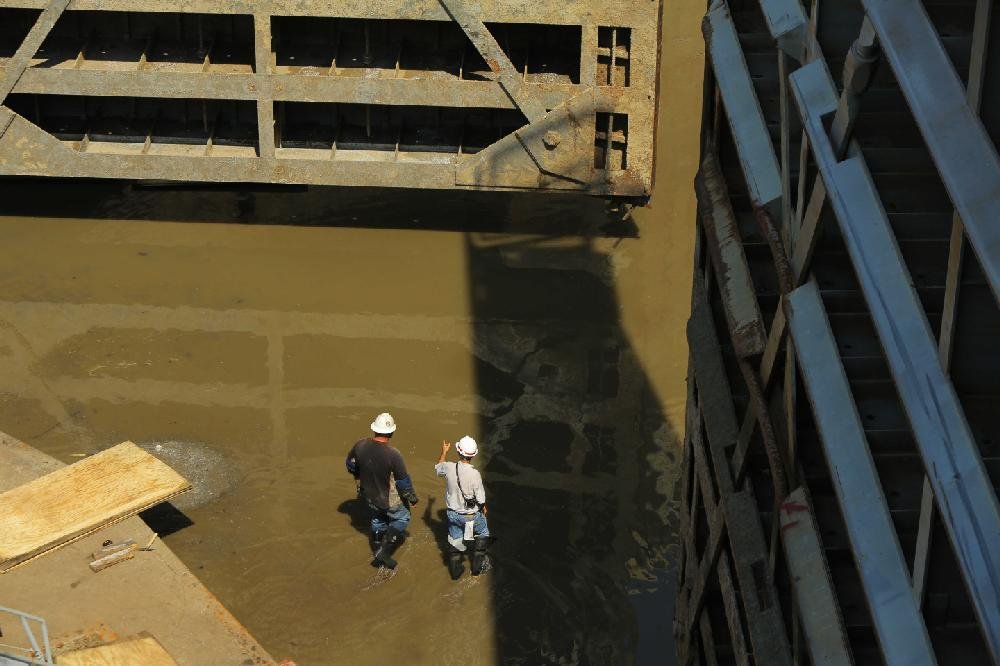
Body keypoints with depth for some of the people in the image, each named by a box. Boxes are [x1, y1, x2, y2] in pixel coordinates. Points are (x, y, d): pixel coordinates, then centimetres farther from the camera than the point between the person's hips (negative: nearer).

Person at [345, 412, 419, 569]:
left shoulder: (360, 445, -17)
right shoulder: (393, 454, -32)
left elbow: (350, 465, 4)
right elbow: (403, 481, -20)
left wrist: (360, 477, 24)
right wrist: (412, 497, -2)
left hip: (369, 495, 5)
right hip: (390, 500, -5)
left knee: (378, 521, 28)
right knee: (402, 518, 21)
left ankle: (379, 556, 41)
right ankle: (384, 552, 13)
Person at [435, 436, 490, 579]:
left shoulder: (449, 468, -18)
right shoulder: (474, 474, -28)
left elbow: (437, 468, 10)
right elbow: (481, 499, -19)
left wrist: (444, 452, 25)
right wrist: (483, 508, 4)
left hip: (453, 513, 3)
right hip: (472, 515, -3)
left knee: (455, 540, 23)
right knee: (483, 534, 24)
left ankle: (455, 570, 35)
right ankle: (477, 566, 28)